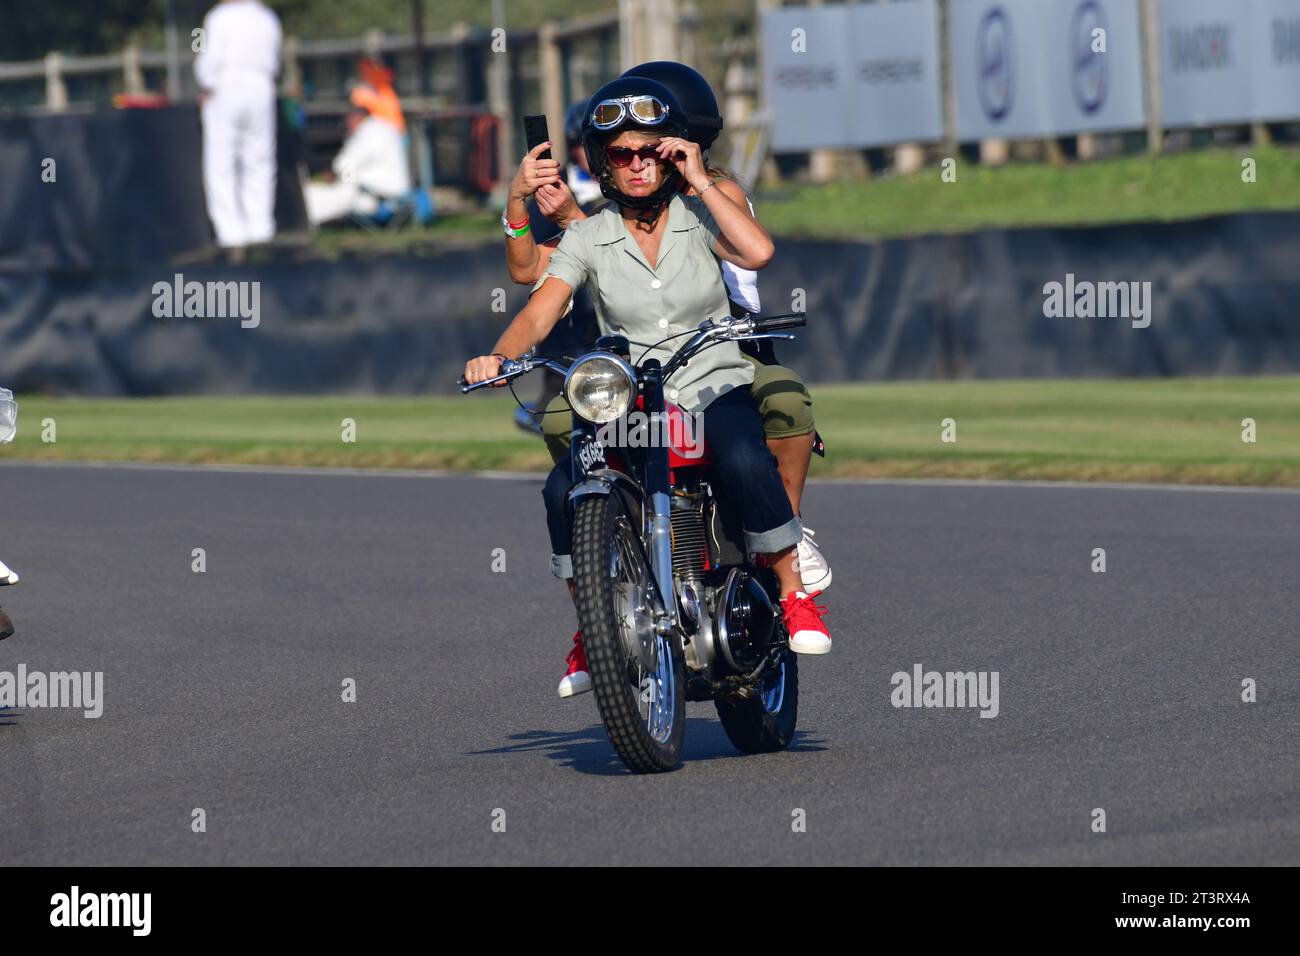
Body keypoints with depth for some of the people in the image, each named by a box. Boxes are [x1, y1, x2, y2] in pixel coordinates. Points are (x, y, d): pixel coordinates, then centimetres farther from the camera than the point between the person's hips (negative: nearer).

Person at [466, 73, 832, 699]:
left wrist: (700, 181, -12)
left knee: (745, 463, -36)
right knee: (564, 490, -26)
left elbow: (757, 252, -18)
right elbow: (539, 314, -6)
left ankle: (793, 594, -16)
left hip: (716, 389, -2)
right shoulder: (588, 237, 5)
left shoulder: (699, 215, 3)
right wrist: (499, 357, -27)